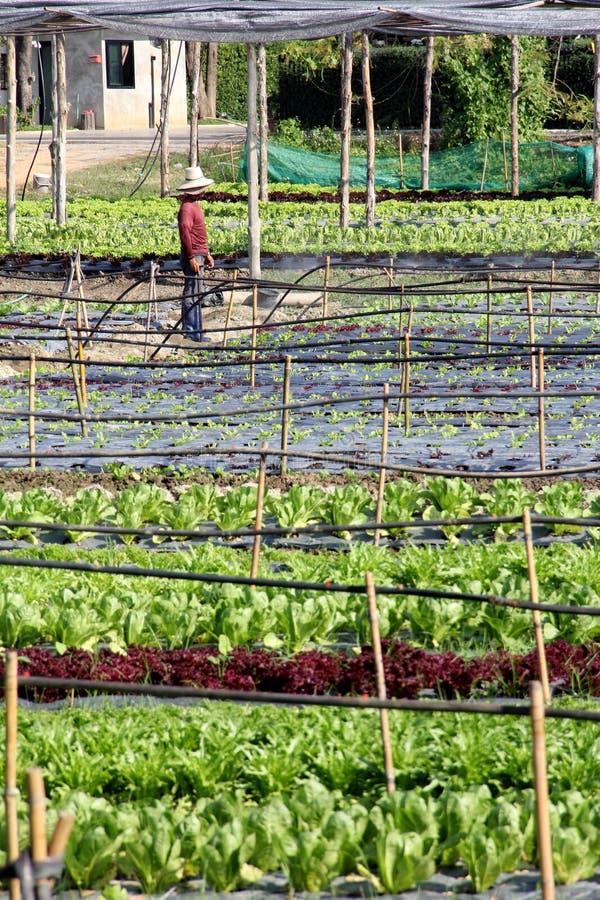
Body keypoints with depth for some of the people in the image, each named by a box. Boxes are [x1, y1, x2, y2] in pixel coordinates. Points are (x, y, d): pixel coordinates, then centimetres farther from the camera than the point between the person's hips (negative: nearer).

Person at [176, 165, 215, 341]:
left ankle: (189, 329, 17)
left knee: (193, 293, 13)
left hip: (198, 255, 11)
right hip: (193, 256, -11)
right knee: (193, 294, -9)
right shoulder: (187, 207, -16)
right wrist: (192, 257, -23)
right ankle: (193, 331, -9)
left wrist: (207, 254, 25)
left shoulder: (195, 205, 17)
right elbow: (185, 232, -22)